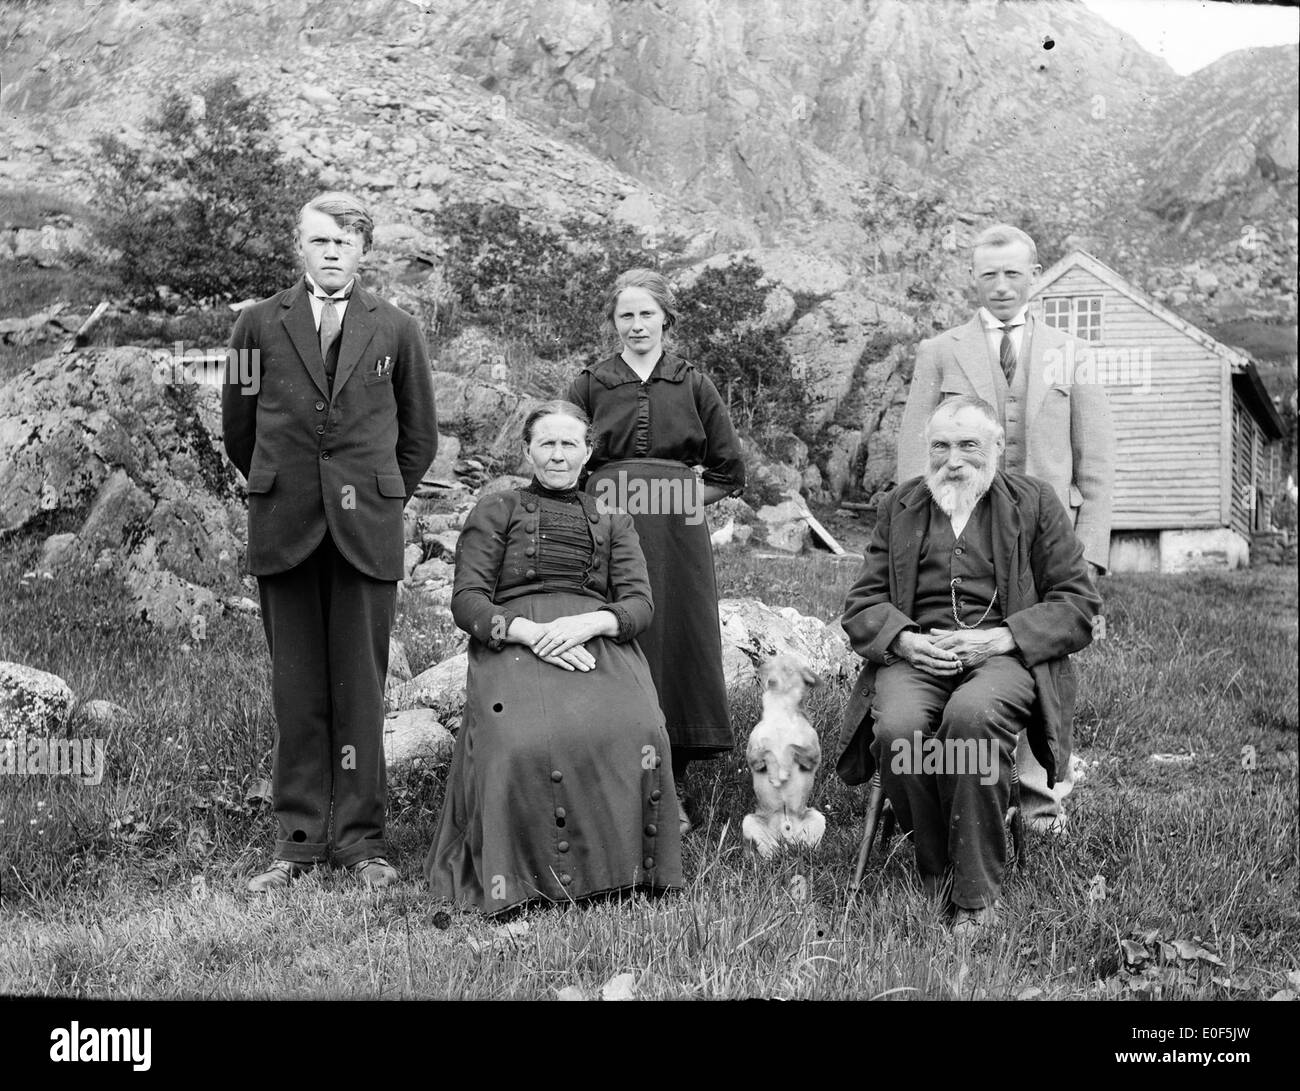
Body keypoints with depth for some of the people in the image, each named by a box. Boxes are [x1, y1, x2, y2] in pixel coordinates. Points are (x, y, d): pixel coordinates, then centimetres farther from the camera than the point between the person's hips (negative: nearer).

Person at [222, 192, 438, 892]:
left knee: (360, 684, 0)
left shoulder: (396, 330, 8)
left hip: (366, 530, 0)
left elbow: (419, 434, 16)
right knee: (296, 686, 4)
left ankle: (359, 835, 9)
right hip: (284, 531, 1)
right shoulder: (260, 325, 8)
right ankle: (299, 837, 12)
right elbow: (238, 427, 16)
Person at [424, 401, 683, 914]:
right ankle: (523, 876, -23)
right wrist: (529, 631, -14)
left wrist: (590, 623, -12)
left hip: (598, 642, 2)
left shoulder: (614, 522, 27)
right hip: (512, 643, -2)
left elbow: (639, 602, 12)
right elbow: (466, 600, 6)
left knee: (636, 732, -32)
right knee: (525, 741, -36)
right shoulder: (495, 510, 20)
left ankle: (621, 867, -18)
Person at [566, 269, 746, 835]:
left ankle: (672, 793, 9)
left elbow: (729, 471, 13)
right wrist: (599, 502, 0)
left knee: (676, 644, 0)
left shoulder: (694, 384, 10)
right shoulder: (589, 385, 9)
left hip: (679, 537, 1)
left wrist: (684, 498, 3)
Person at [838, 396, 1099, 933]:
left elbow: (1078, 605, 6)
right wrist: (907, 640, -8)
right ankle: (936, 873, -9)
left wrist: (1000, 638, -10)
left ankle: (976, 893, -22)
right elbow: (861, 605, 15)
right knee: (896, 727, -32)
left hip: (1006, 654, -2)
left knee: (971, 714, -37)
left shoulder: (1035, 502, 13)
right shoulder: (898, 506, 20)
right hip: (916, 654, 2)